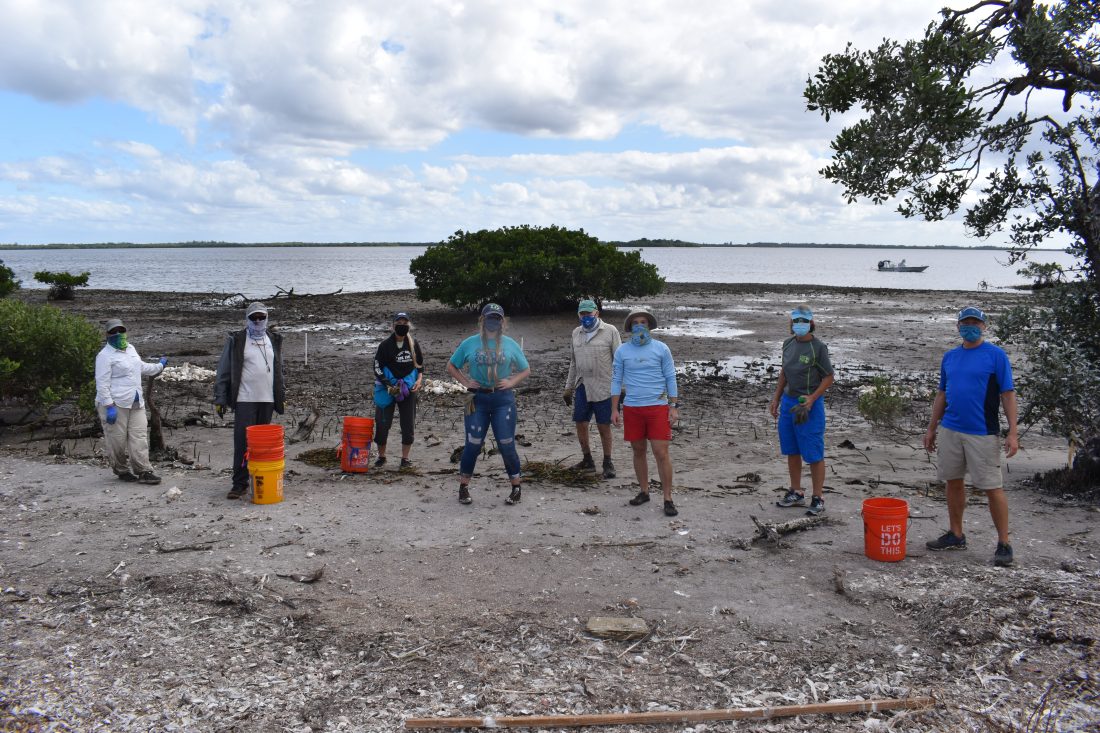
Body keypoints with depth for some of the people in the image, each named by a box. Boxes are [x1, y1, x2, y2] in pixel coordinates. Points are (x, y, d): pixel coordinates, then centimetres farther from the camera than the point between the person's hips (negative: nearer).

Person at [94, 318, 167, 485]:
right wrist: (109, 406, -21)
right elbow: (102, 383, -15)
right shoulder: (105, 355, -9)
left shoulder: (130, 349, 16)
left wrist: (159, 365, 49)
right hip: (115, 403, -7)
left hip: (136, 402, 7)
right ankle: (122, 470, 14)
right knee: (117, 440, 0)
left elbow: (141, 367, 35)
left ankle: (143, 471, 0)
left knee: (139, 437, 0)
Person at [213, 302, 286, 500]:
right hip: (244, 400, -4)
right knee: (242, 441, -6)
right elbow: (223, 371, -1)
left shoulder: (273, 340, 13)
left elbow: (278, 371, 19)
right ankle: (239, 483, -1)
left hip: (267, 400, 4)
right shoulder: (236, 340, 0)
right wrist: (220, 399, -5)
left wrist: (282, 396, 15)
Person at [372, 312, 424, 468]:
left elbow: (420, 364, 15)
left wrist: (419, 379, -3)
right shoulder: (385, 345, -6)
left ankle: (405, 458, 15)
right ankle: (381, 456, 17)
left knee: (408, 425, 3)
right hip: (388, 389, -2)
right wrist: (388, 385, -15)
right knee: (383, 423, -1)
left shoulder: (413, 344, 3)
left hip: (408, 389, 2)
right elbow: (377, 368, -5)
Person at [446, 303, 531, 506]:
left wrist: (511, 382, -3)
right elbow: (451, 367, 12)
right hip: (477, 399, 0)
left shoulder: (510, 344, 3)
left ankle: (517, 487, 16)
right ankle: (463, 487, 18)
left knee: (507, 446, 0)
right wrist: (465, 382, -1)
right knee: (472, 445, 2)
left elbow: (526, 370, 12)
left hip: (503, 400, 0)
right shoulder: (469, 344, 2)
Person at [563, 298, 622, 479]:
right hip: (582, 387, 5)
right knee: (580, 424, 8)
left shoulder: (610, 331, -4)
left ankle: (608, 463, 15)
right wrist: (569, 387, 17)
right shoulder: (576, 333, 11)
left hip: (603, 387, -5)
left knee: (604, 427, 1)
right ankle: (587, 460, 25)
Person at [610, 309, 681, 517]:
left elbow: (671, 379, 3)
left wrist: (674, 407, -3)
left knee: (661, 453, -6)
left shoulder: (661, 349, 1)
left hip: (657, 406, -2)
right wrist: (614, 410, 2)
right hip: (632, 408, 2)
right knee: (638, 451, 11)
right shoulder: (622, 351, 4)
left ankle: (668, 499, 2)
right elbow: (616, 381, 6)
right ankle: (644, 491, 26)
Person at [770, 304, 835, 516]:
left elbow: (829, 377, -8)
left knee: (814, 454, -2)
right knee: (792, 451, 13)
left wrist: (812, 398, -19)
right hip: (788, 401, 7)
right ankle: (796, 493, 26)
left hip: (809, 404, -7)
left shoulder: (818, 347, -11)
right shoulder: (789, 344, 8)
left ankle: (818, 499, 8)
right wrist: (776, 399, 17)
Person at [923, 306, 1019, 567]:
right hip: (950, 430, 6)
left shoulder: (996, 355, -4)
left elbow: (1008, 394, -7)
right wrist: (931, 428, 15)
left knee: (992, 487, -3)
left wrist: (1013, 432, -13)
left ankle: (1004, 544, 7)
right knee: (954, 483, 12)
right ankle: (956, 535, 24)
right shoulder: (949, 357, 11)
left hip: (983, 433, -5)